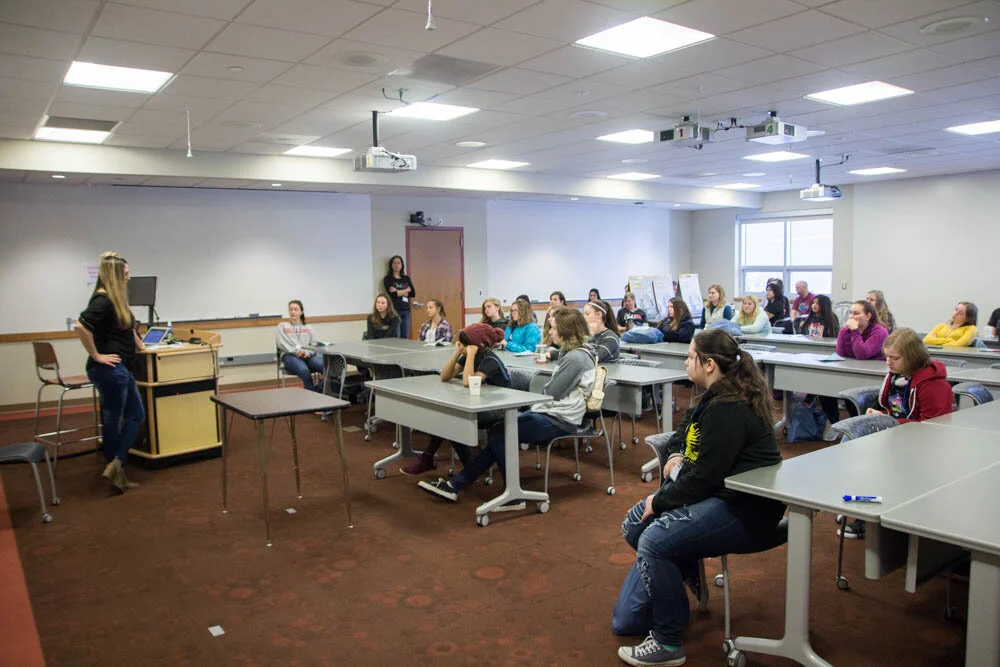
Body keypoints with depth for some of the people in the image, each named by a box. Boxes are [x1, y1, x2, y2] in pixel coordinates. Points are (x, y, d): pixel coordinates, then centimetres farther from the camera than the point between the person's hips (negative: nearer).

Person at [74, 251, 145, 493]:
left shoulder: (116, 299, 12)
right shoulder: (103, 300, -17)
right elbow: (81, 326, -30)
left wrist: (137, 343, 25)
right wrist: (96, 355, -22)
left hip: (121, 369, 10)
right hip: (109, 369, -10)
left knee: (136, 415, 11)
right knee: (113, 421, -1)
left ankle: (116, 466, 12)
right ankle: (115, 469, 8)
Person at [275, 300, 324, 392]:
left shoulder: (309, 328, 30)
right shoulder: (282, 326, 23)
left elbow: (314, 344, 15)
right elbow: (282, 343, 5)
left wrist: (309, 352, -10)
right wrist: (297, 351, -13)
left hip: (309, 356, 2)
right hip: (290, 356, -2)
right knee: (304, 371, -41)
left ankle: (319, 391, -25)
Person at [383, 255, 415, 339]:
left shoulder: (406, 278, 16)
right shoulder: (388, 279, 3)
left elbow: (413, 293, 7)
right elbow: (393, 294, -11)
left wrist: (398, 292, -5)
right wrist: (407, 290, 2)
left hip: (406, 310, 5)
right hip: (395, 310, -5)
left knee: (405, 337, 5)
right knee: (396, 338, -11)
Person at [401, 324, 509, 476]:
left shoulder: (490, 361, -21)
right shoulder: (467, 356, 2)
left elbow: (468, 382, -36)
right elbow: (445, 377, -4)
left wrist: (470, 354, -30)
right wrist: (457, 352, -12)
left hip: (498, 412, -8)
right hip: (480, 407, 8)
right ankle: (427, 459, 3)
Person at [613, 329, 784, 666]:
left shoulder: (728, 411, -22)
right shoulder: (715, 398, 9)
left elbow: (703, 479, -23)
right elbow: (685, 430, 27)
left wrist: (659, 502, -11)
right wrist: (676, 454, 5)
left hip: (745, 511, -11)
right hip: (719, 491, 11)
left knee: (654, 541, -27)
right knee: (634, 525, 7)